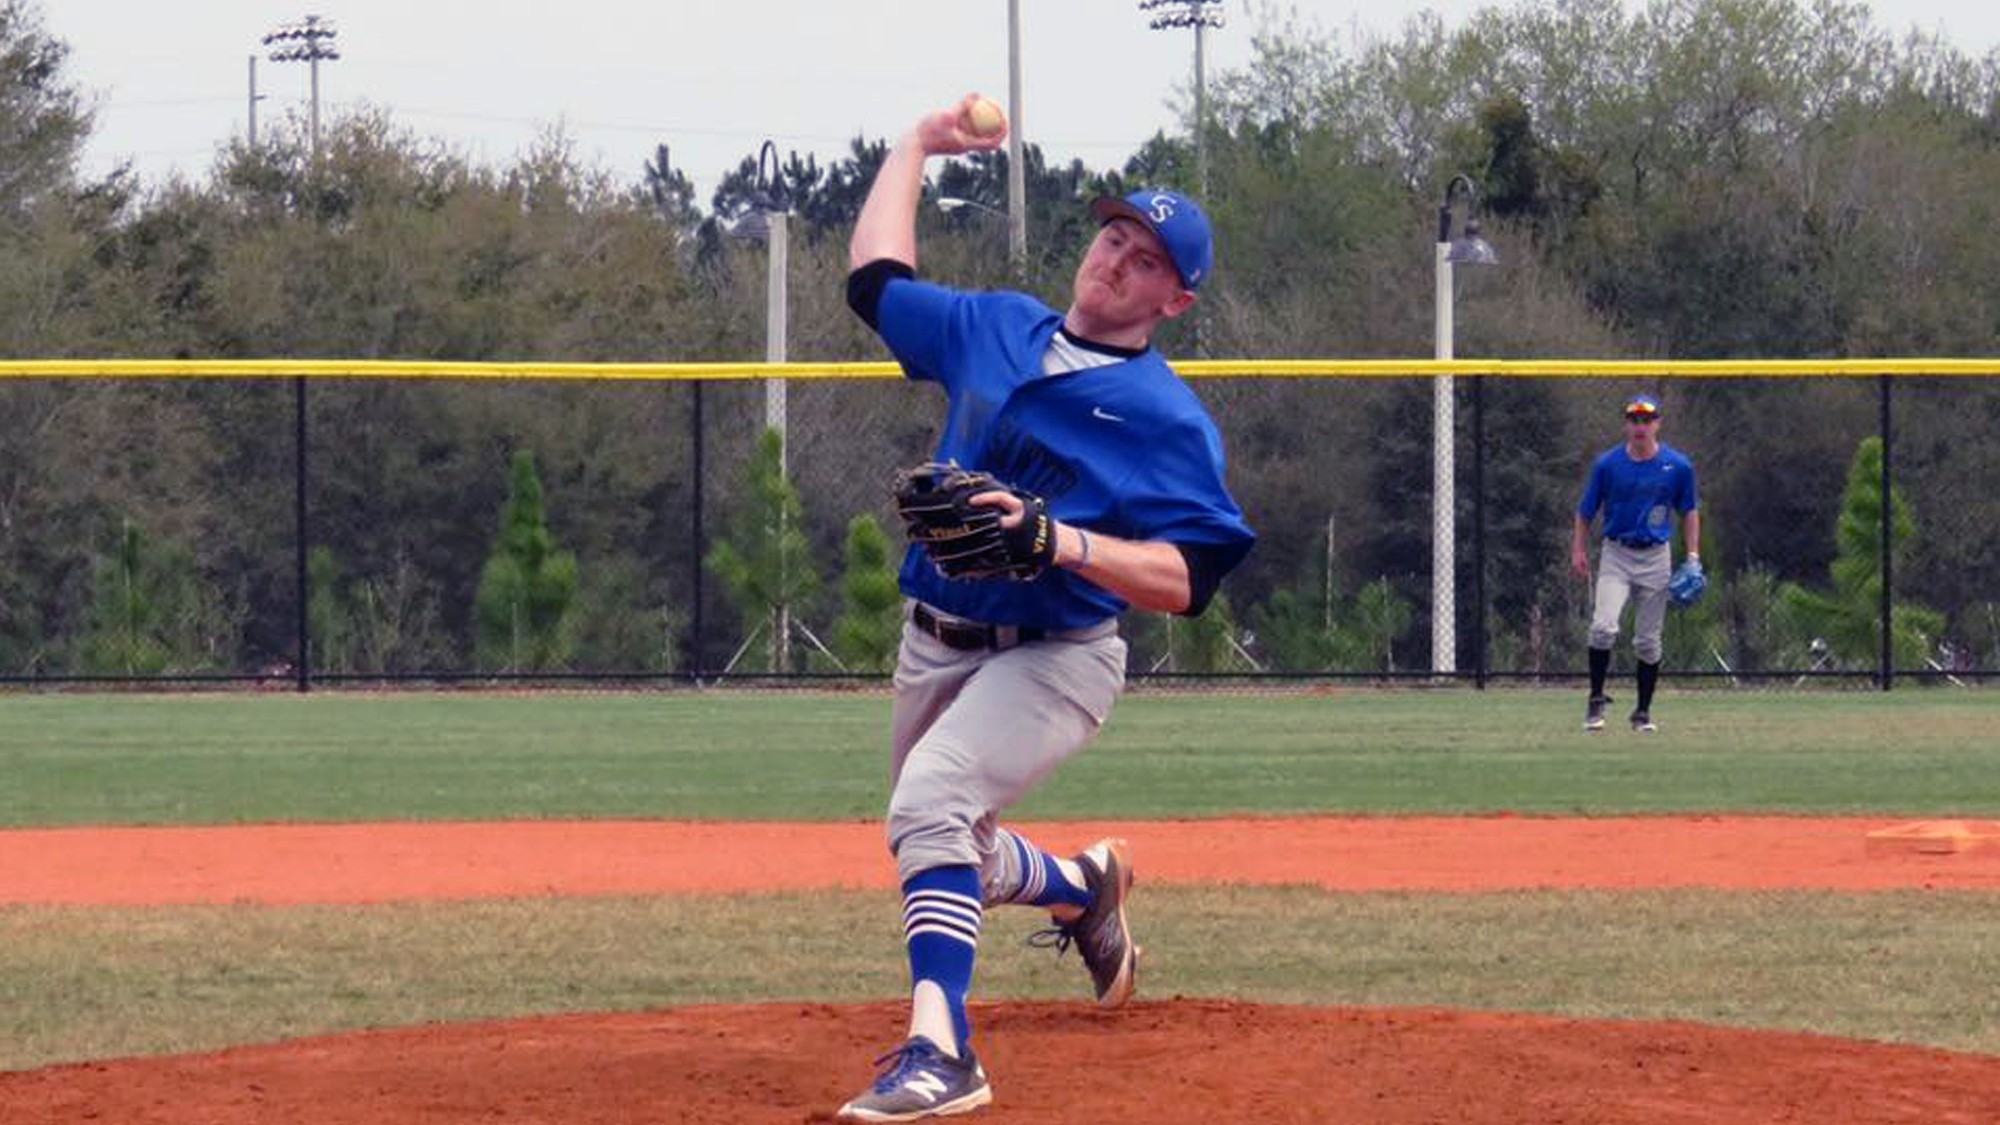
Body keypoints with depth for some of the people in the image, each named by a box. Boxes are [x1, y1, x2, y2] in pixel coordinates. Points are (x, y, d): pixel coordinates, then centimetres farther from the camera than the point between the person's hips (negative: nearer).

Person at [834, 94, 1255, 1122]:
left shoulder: (1168, 418, -12)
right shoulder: (994, 329, 5)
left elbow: (1187, 580, -21)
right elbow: (876, 279, 19)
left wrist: (1064, 543, -34)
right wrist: (917, 148, 21)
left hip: (1052, 660, -7)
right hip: (934, 646, 7)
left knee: (930, 805, -31)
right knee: (943, 857, 20)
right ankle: (1085, 887, 51)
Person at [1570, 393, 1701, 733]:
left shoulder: (1678, 466, 0)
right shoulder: (1608, 464, -2)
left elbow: (1689, 511, 12)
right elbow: (1586, 512, 6)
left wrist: (1693, 556, 4)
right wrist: (1579, 550, -3)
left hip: (1656, 557, 1)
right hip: (1616, 554, -1)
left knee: (1648, 641, 4)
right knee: (1603, 627, -19)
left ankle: (1643, 711, 15)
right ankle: (1596, 699, -6)